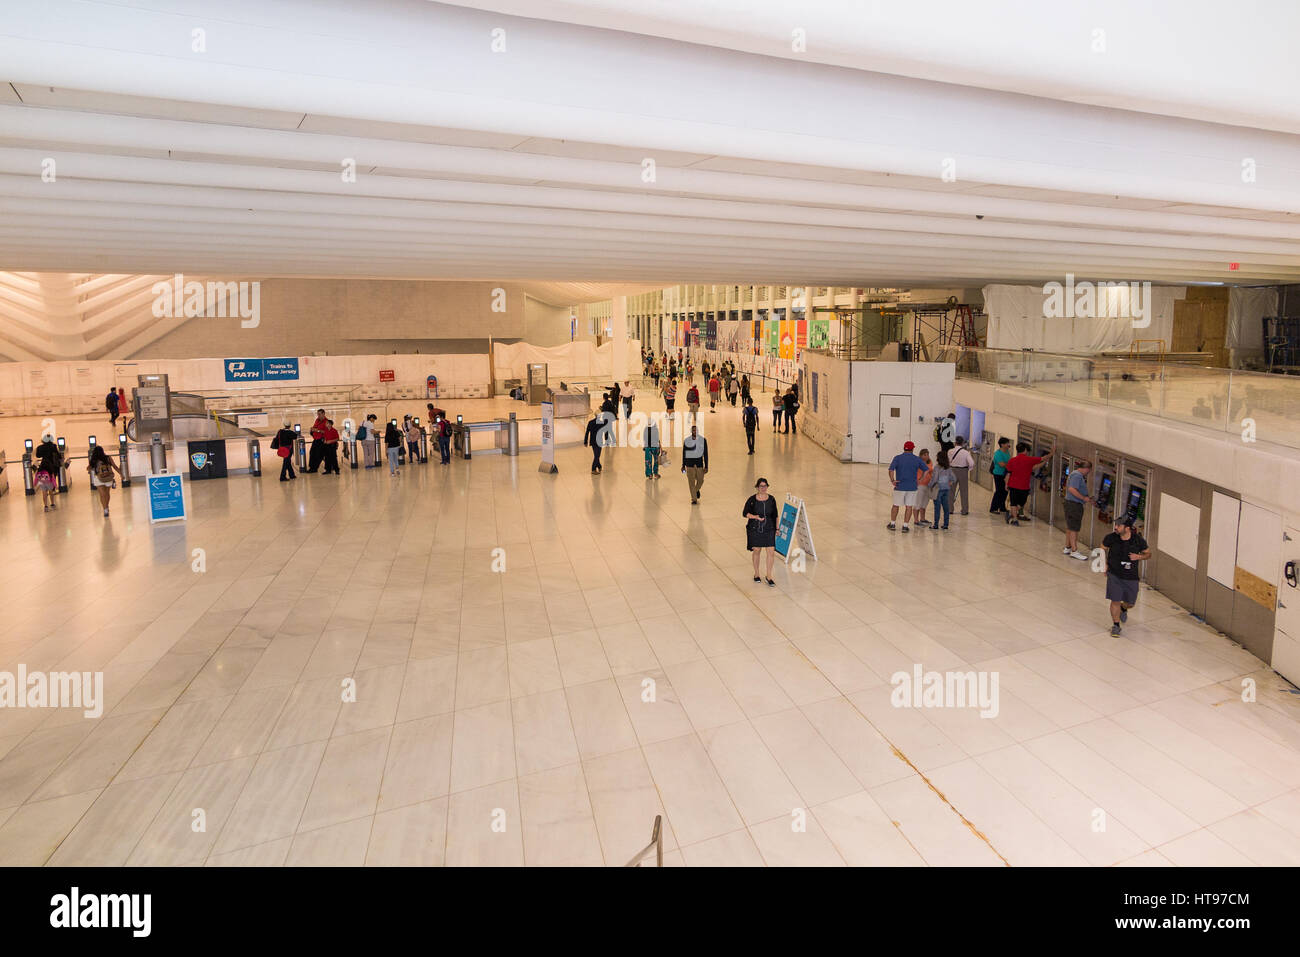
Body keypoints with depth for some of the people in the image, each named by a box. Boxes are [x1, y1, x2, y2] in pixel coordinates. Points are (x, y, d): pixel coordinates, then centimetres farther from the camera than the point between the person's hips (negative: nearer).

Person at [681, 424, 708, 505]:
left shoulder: (703, 440, -3)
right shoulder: (686, 440, -2)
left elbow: (705, 454, 0)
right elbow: (684, 453, 6)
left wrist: (706, 466, -3)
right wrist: (683, 466, 7)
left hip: (699, 463, 0)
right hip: (689, 463, 0)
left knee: (700, 480, 7)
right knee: (691, 482, -1)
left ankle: (696, 490, 40)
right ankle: (694, 499, 9)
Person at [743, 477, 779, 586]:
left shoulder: (771, 499, 1)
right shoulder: (752, 500, -7)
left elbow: (774, 515, 10)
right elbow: (745, 513, -4)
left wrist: (776, 528, 10)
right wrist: (755, 517, -19)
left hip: (768, 529, 2)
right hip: (755, 529, -2)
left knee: (771, 552, -4)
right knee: (757, 551, 10)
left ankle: (769, 576, 11)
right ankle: (756, 574, 30)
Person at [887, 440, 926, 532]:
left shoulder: (897, 458, -2)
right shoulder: (917, 459, 2)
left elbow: (891, 470, -16)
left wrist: (892, 480, -10)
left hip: (899, 486, 0)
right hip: (912, 487, 0)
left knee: (896, 505, 13)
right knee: (909, 507, 7)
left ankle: (892, 524, 22)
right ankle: (905, 526, 7)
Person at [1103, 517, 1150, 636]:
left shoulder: (1138, 540, -13)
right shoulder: (1111, 538, -14)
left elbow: (1148, 553, 4)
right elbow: (1103, 548, 7)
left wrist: (1138, 557, -17)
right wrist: (1105, 564, 2)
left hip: (1131, 577, 1)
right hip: (1114, 575, -1)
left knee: (1130, 603, 13)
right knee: (1115, 601, -4)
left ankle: (1123, 609, 50)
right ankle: (1115, 625, 14)